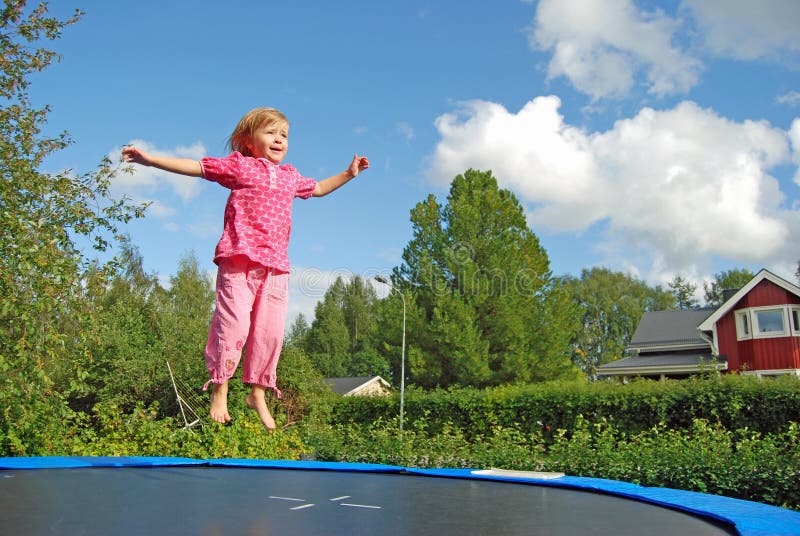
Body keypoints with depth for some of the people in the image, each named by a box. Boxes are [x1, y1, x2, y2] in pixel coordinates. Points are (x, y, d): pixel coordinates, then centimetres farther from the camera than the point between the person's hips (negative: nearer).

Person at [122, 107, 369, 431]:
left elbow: (317, 189, 42)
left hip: (275, 266, 5)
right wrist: (150, 159, 1)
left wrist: (348, 174, 39)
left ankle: (257, 392, 16)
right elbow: (196, 167, 6)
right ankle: (219, 390, 3)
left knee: (270, 330, 2)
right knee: (232, 323, -11)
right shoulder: (239, 165, 8)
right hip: (239, 259, -5)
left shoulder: (290, 177, 24)